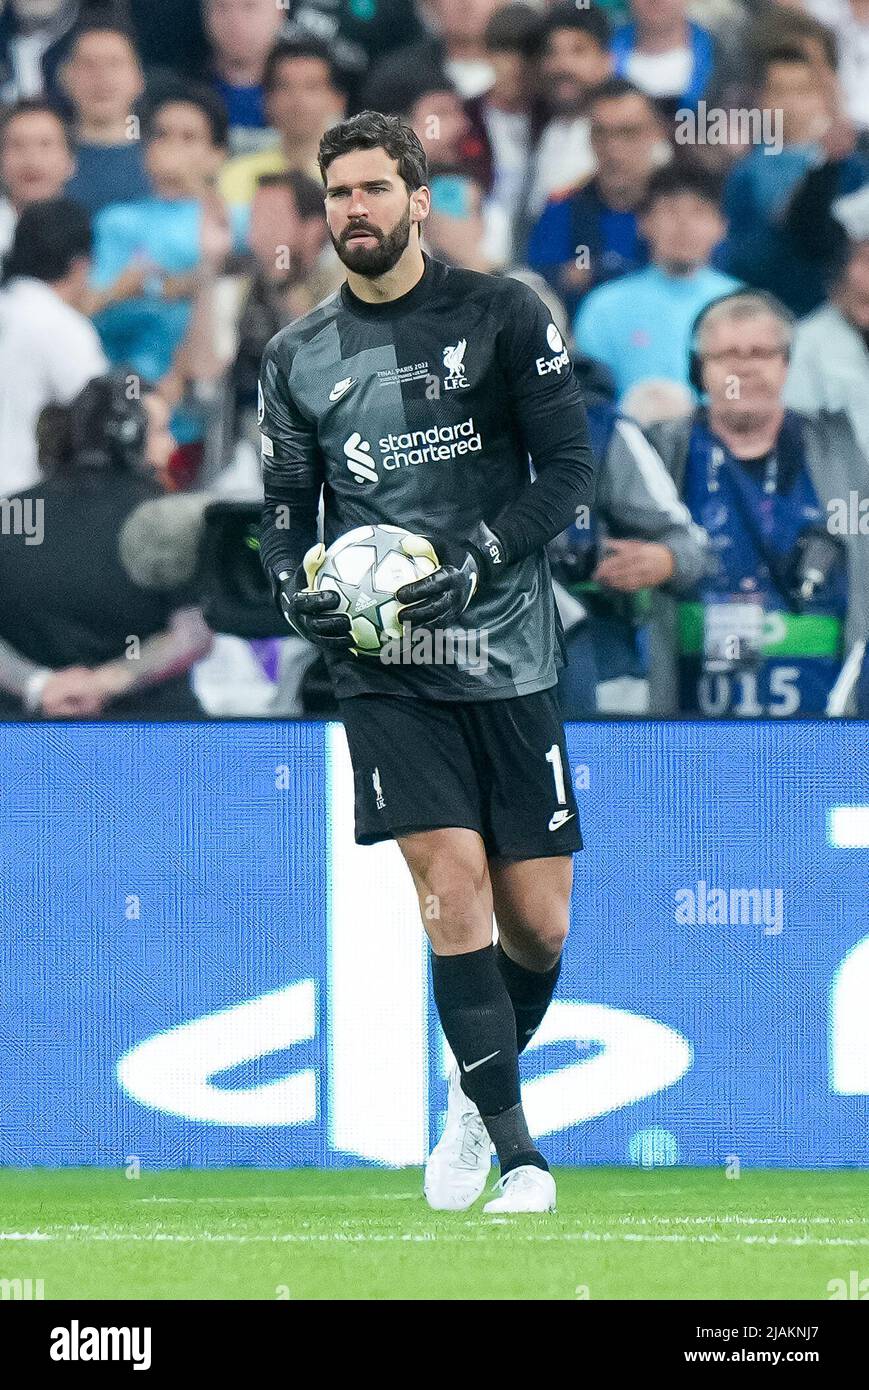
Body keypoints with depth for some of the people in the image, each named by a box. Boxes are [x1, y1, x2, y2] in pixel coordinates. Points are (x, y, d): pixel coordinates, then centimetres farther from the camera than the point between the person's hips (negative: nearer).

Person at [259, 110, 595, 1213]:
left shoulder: (502, 316, 0)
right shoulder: (297, 358, 9)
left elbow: (569, 468, -2)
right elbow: (286, 504, 14)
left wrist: (475, 562, -16)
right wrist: (297, 583, -7)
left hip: (506, 654, 0)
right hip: (381, 667, 0)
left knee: (537, 924, 0)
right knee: (452, 880, -16)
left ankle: (481, 1090, 29)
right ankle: (512, 1143, -9)